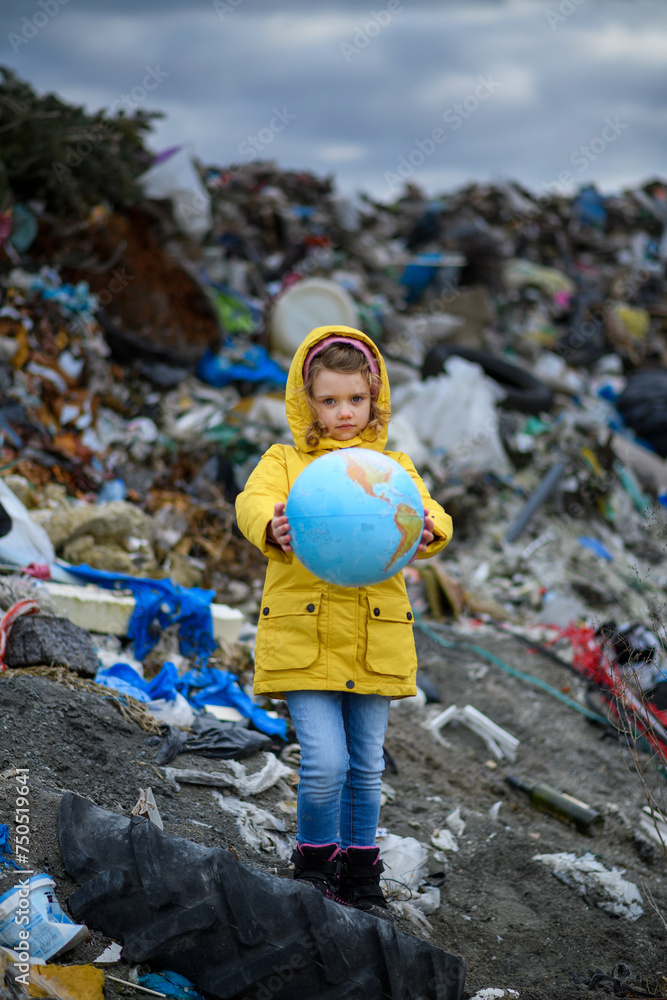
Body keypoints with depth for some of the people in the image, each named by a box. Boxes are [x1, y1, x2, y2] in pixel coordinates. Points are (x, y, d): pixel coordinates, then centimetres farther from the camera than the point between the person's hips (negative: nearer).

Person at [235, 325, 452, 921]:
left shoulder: (393, 467, 12)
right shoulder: (285, 461, 6)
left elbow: (431, 515, -4)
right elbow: (253, 500, -13)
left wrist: (428, 530, -29)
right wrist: (272, 526, -37)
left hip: (375, 641, 3)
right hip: (303, 635, -2)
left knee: (367, 766, 11)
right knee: (325, 763, -10)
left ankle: (360, 874, 29)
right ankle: (314, 864, 14)